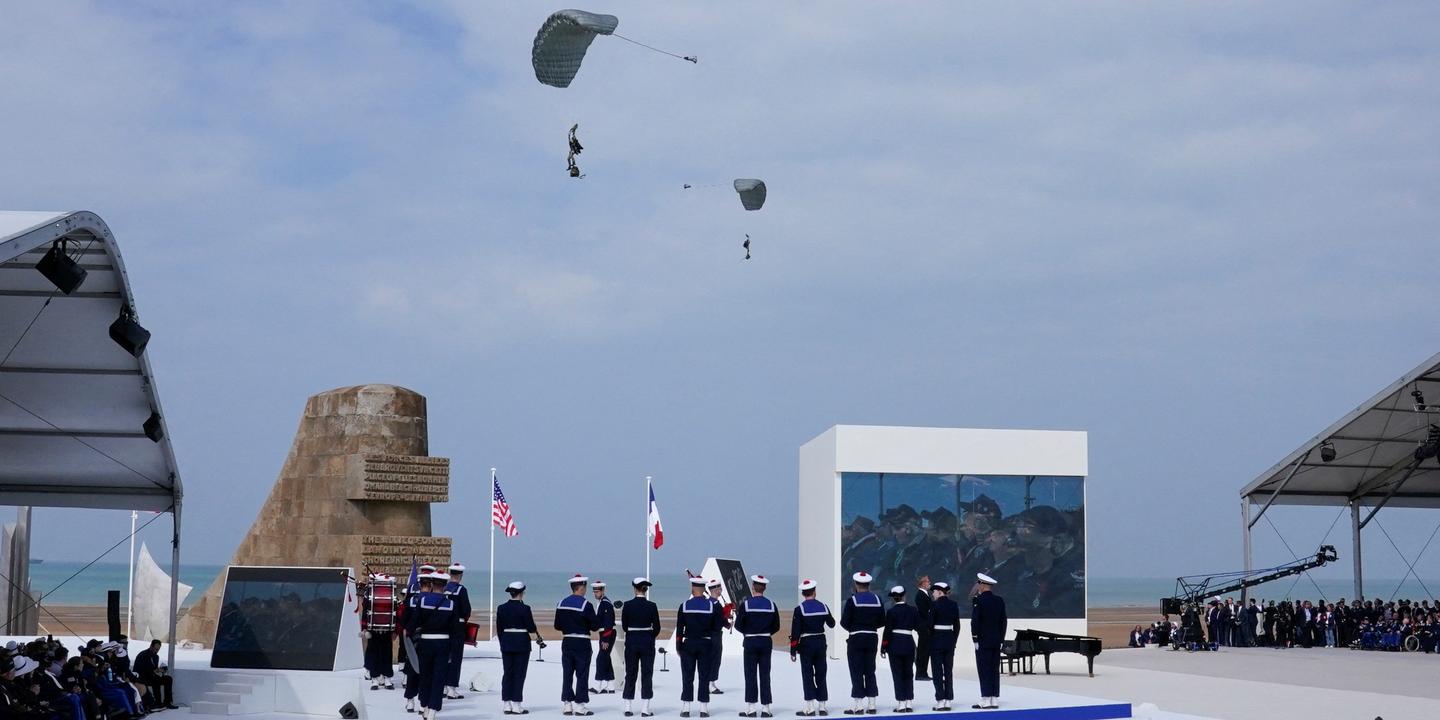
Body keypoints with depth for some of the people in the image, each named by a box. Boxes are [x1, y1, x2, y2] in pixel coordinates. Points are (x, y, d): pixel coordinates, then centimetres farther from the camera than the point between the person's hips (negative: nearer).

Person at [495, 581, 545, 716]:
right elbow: (531, 628, -9)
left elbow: (499, 628, 7)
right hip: (522, 644, -5)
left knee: (507, 674, 9)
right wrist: (539, 640, 9)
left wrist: (503, 643, 16)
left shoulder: (501, 608, 3)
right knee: (519, 674, 0)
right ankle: (516, 706, 0)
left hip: (506, 644, 5)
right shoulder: (524, 608, -12)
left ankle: (507, 705, 10)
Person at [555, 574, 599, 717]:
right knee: (582, 674, 1)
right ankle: (579, 705, 2)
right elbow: (595, 626, -12)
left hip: (566, 642, 5)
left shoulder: (562, 603, 4)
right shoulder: (585, 604, -13)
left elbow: (557, 625, 7)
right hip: (582, 644, -5)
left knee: (567, 673, 9)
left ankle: (567, 704, 10)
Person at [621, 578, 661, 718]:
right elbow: (657, 628, -4)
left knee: (630, 674, 9)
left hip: (631, 643, 1)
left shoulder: (627, 605, -6)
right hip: (647, 643, -1)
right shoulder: (651, 606, -8)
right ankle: (645, 709, 0)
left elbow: (624, 626, 1)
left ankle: (628, 707, 10)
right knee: (647, 674, 4)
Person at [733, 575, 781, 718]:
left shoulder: (745, 604, -9)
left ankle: (750, 708, 3)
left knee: (750, 675, 3)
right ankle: (765, 708, 4)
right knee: (764, 675, 5)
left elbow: (738, 626, -7)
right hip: (766, 642, 2)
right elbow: (776, 627, 4)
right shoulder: (771, 604, 0)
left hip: (750, 642, -2)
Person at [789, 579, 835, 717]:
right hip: (821, 643, 4)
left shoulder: (800, 609, -11)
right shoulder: (823, 606, 1)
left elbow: (795, 632, -12)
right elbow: (831, 624, 15)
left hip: (806, 644, -4)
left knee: (807, 675, 0)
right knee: (820, 675, 10)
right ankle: (822, 706, 12)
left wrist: (793, 651, -8)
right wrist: (829, 616, 37)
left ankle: (810, 708, -3)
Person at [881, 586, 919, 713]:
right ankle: (909, 703, 8)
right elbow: (919, 628, 3)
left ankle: (901, 703, -1)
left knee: (897, 674, 3)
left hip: (894, 645, -3)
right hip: (909, 644, 3)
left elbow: (887, 630, -8)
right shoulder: (913, 610, 1)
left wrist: (883, 648, -2)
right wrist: (920, 646, 13)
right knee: (908, 674, 11)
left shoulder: (891, 611, -7)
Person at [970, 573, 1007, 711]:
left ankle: (986, 700, -7)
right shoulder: (999, 601, 8)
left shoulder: (979, 601, -11)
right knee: (994, 670, 9)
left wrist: (975, 639, -8)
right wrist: (1001, 639, 16)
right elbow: (1003, 621, 11)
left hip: (983, 642, -6)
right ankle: (994, 699, 9)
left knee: (984, 670, -5)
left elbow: (975, 621, -14)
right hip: (996, 642, 6)